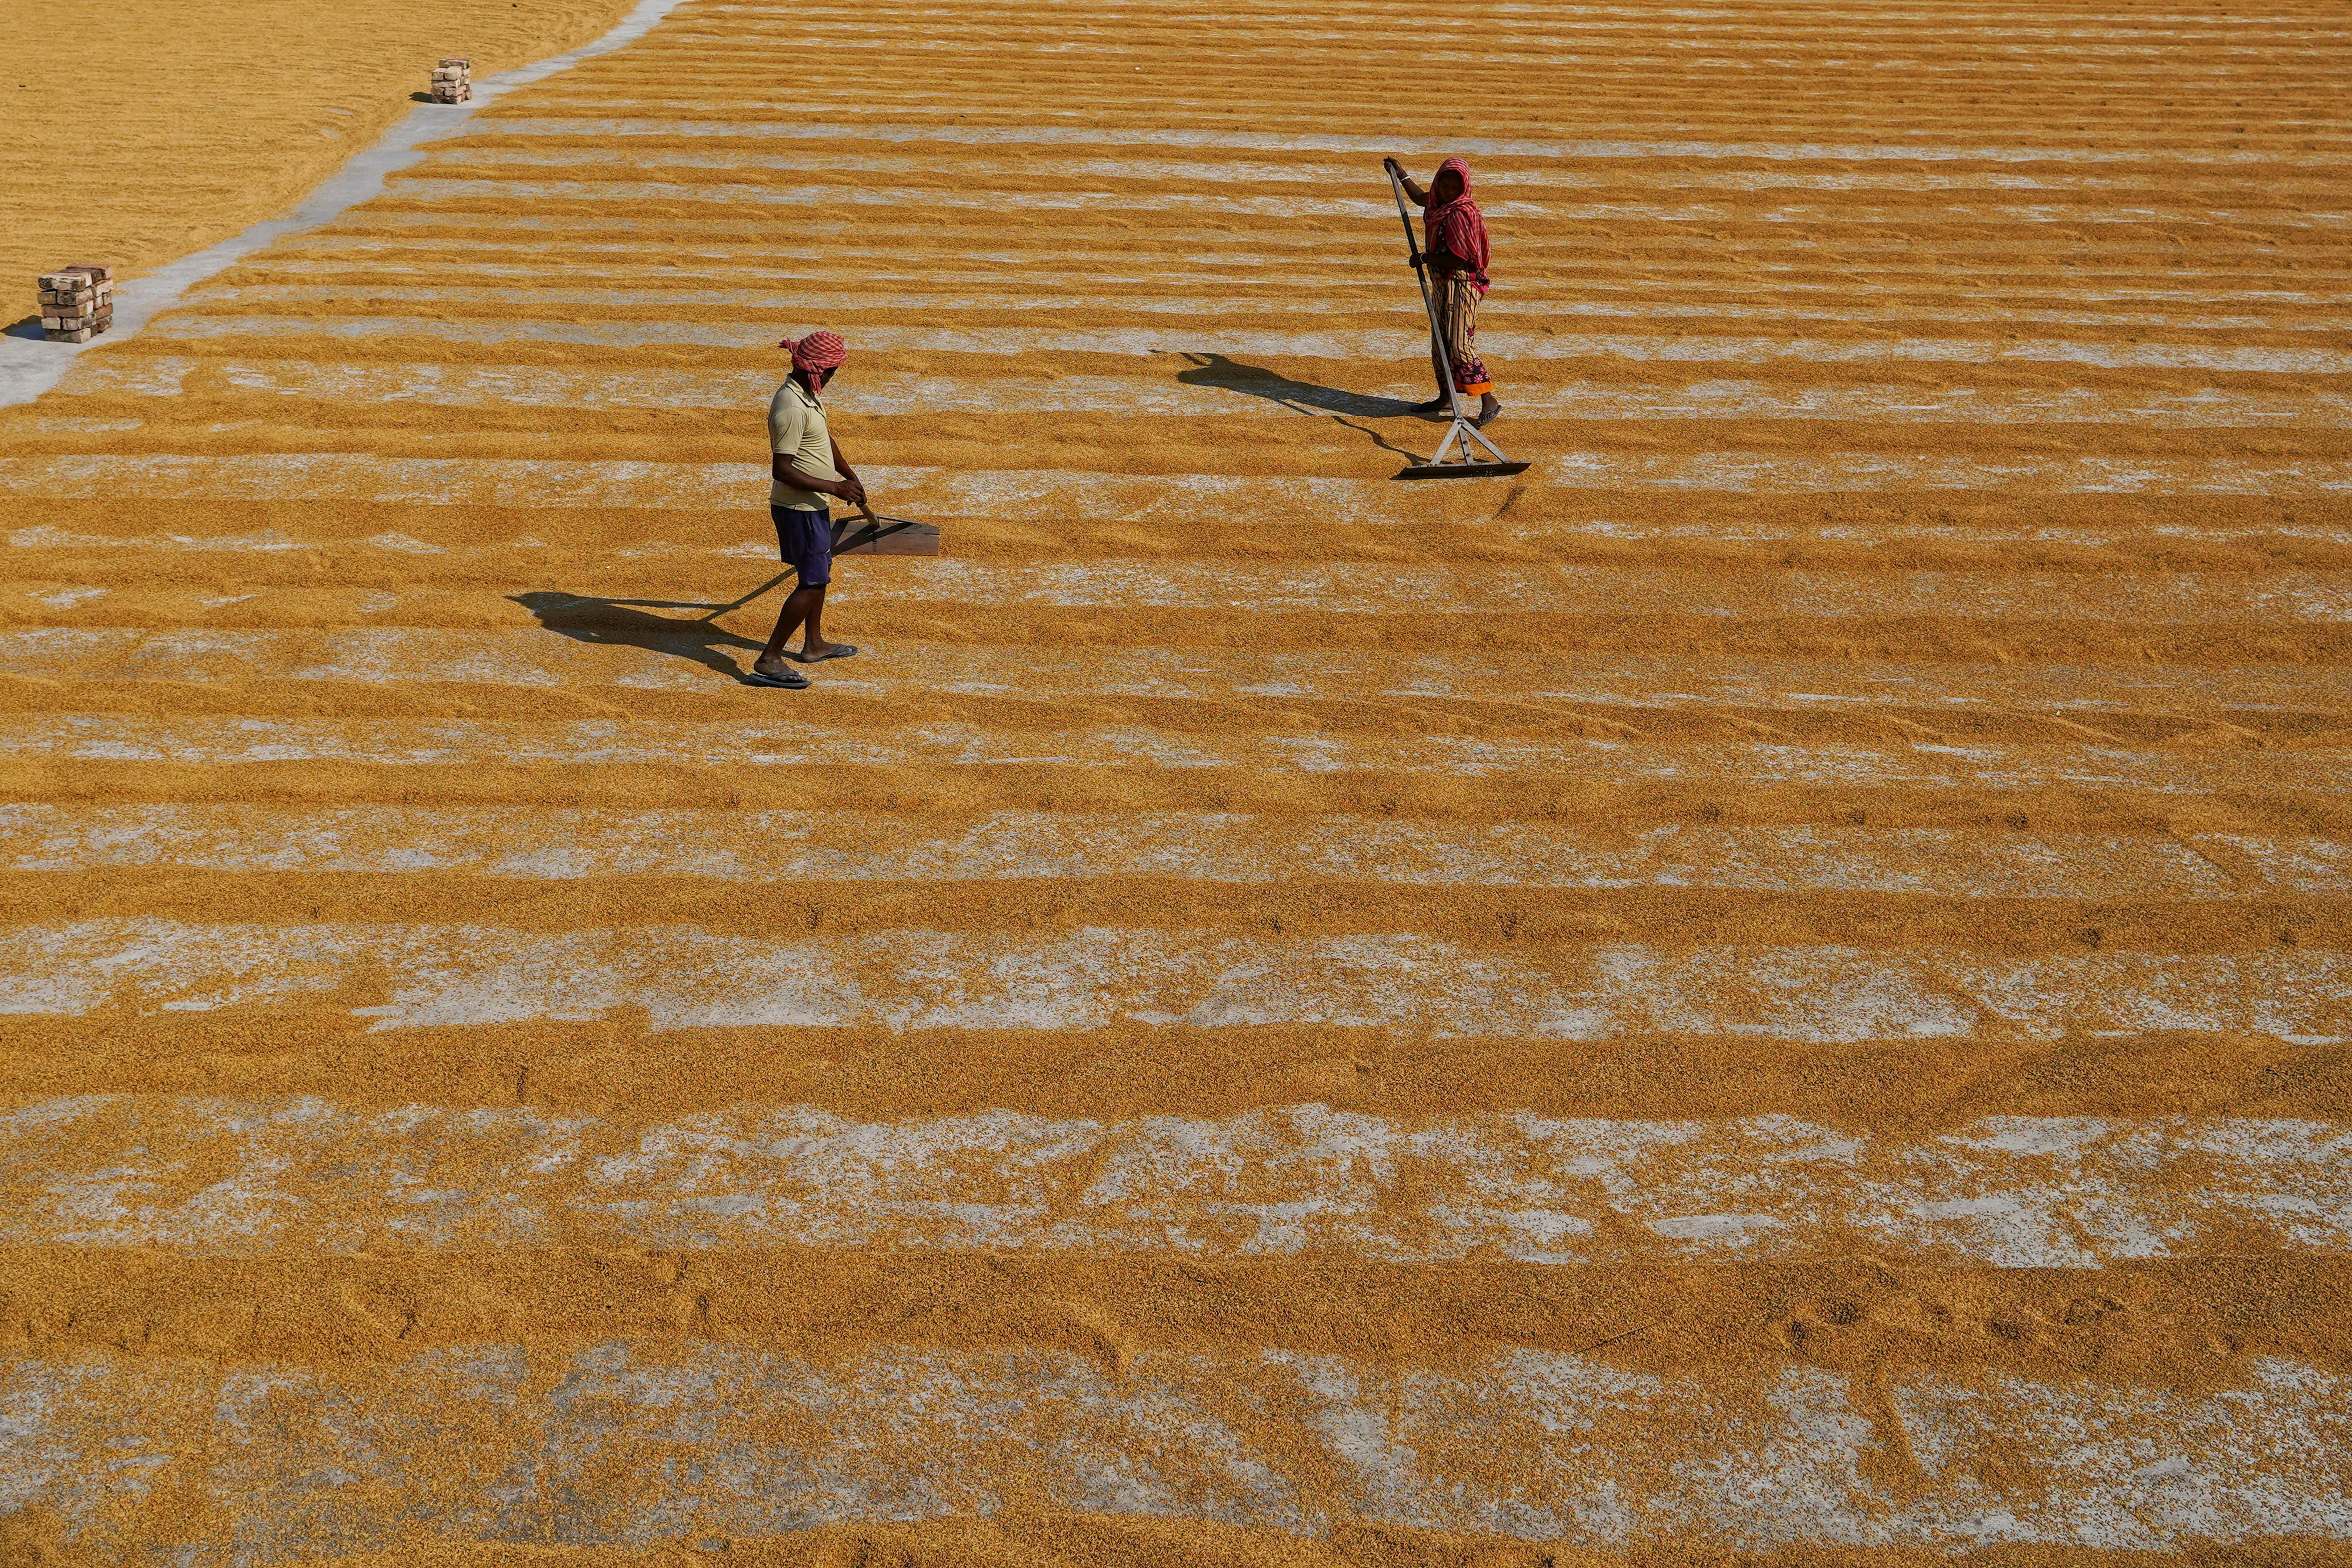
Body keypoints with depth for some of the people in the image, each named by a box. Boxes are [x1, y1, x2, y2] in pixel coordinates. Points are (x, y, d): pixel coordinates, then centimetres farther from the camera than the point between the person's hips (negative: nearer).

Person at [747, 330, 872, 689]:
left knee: (820, 569, 24)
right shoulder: (791, 408, -27)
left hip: (813, 504, 11)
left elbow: (825, 439, 22)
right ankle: (769, 661, -6)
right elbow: (781, 470, -29)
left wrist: (851, 478, 27)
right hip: (799, 507, -11)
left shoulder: (808, 394, 5)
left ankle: (814, 644, 40)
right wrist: (833, 487, -27)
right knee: (814, 582, -9)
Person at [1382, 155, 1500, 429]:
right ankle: (1445, 398, 29)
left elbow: (1461, 259, -24)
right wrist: (1402, 175, 42)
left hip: (1462, 283, -9)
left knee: (1460, 344, -15)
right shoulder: (1439, 202, 7)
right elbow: (1420, 198, 33)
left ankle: (1489, 402, -12)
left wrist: (1427, 258, -14)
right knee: (1441, 342, 16)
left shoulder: (1463, 213, -20)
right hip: (1441, 283, 9)